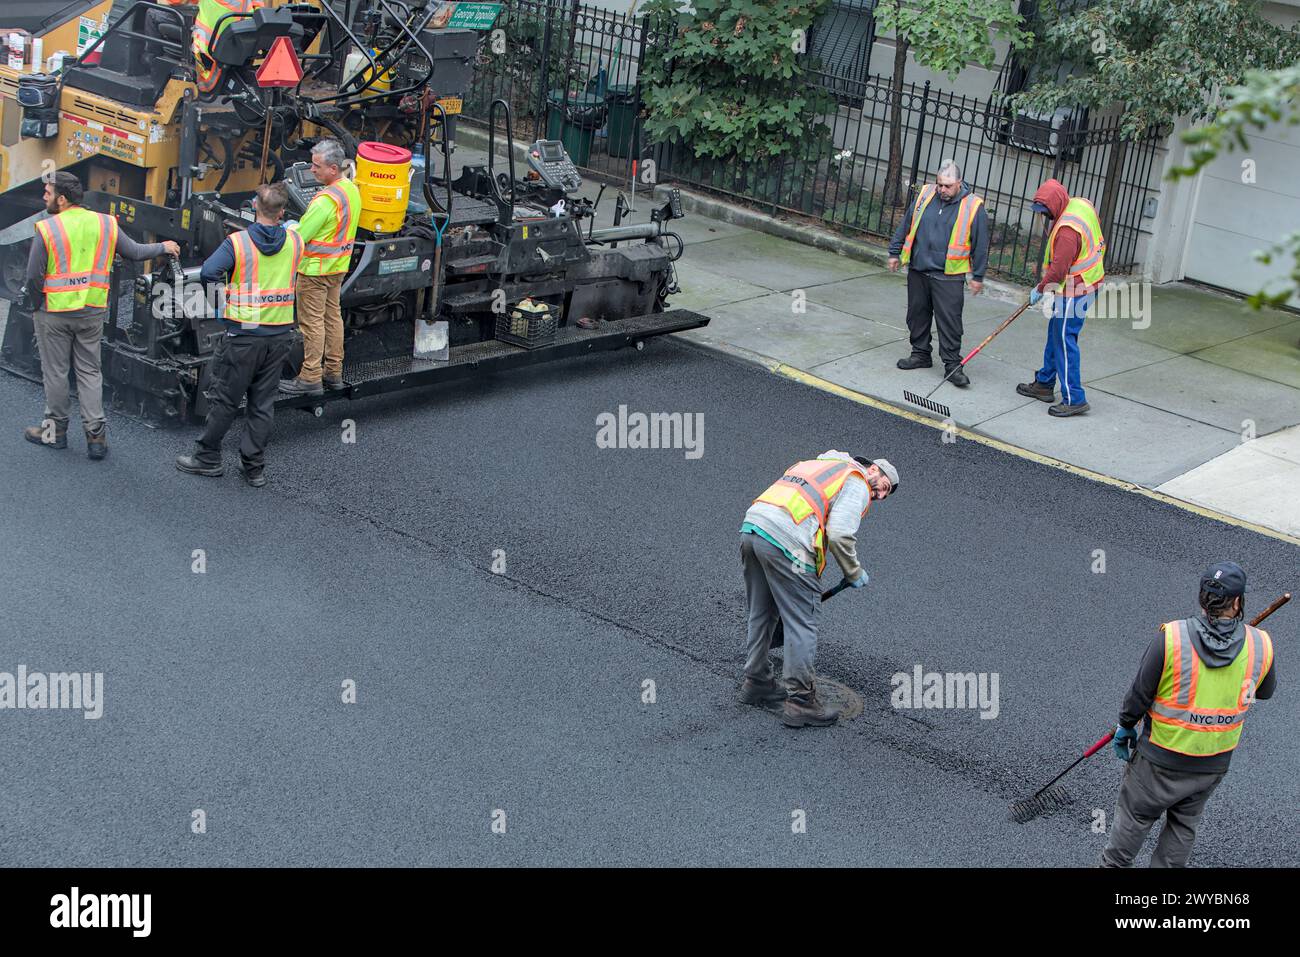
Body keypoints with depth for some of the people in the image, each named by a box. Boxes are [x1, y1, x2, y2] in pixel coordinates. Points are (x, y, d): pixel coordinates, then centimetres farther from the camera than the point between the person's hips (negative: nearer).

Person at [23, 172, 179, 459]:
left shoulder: (47, 229, -14)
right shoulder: (105, 224, -1)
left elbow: (33, 277, -13)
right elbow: (135, 252, 7)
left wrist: (37, 301, 5)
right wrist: (163, 247, 25)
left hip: (54, 314, -4)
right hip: (92, 313, 4)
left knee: (55, 372, 10)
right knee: (90, 373, 12)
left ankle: (55, 430, 21)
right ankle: (96, 435, 9)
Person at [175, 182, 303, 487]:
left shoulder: (237, 242, -13)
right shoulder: (295, 242, -1)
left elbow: (207, 273, -19)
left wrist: (224, 296, -1)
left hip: (244, 334, -4)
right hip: (280, 336, 4)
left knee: (224, 399, 9)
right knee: (263, 403, 11)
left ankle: (207, 458, 19)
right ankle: (254, 467, 14)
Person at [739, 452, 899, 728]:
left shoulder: (818, 464, 32)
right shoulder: (857, 483, 6)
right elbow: (839, 534, -10)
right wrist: (854, 573, 7)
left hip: (751, 528, 8)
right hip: (785, 541, -8)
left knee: (761, 615, 22)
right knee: (801, 625, 0)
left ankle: (756, 683, 34)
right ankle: (800, 702, 3)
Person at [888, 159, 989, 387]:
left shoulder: (973, 206, -7)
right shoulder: (925, 195, 3)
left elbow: (981, 244, -1)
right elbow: (905, 225, 14)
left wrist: (978, 276, 1)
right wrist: (895, 252, 15)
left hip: (948, 278, -4)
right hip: (917, 272, 4)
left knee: (950, 322, -5)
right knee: (917, 316, 13)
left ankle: (952, 364, 1)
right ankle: (920, 355, 28)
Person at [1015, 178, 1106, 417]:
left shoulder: (1067, 230, -29)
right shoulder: (1081, 204, 1)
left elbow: (1058, 269, -26)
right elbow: (1096, 229, 22)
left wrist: (1040, 289, -12)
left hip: (1074, 292, -10)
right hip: (1088, 281, 10)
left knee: (1064, 340, -6)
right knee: (1056, 334, 20)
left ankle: (1074, 399, -3)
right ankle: (1044, 384, 31)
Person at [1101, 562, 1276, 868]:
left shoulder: (1170, 638, -22)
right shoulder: (1261, 646, -13)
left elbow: (1140, 692, -13)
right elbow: (1265, 691, 7)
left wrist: (1126, 725, 5)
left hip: (1162, 759, -3)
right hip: (1215, 763, 3)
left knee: (1134, 815, 17)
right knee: (1184, 825, 21)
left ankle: (1113, 864, 33)